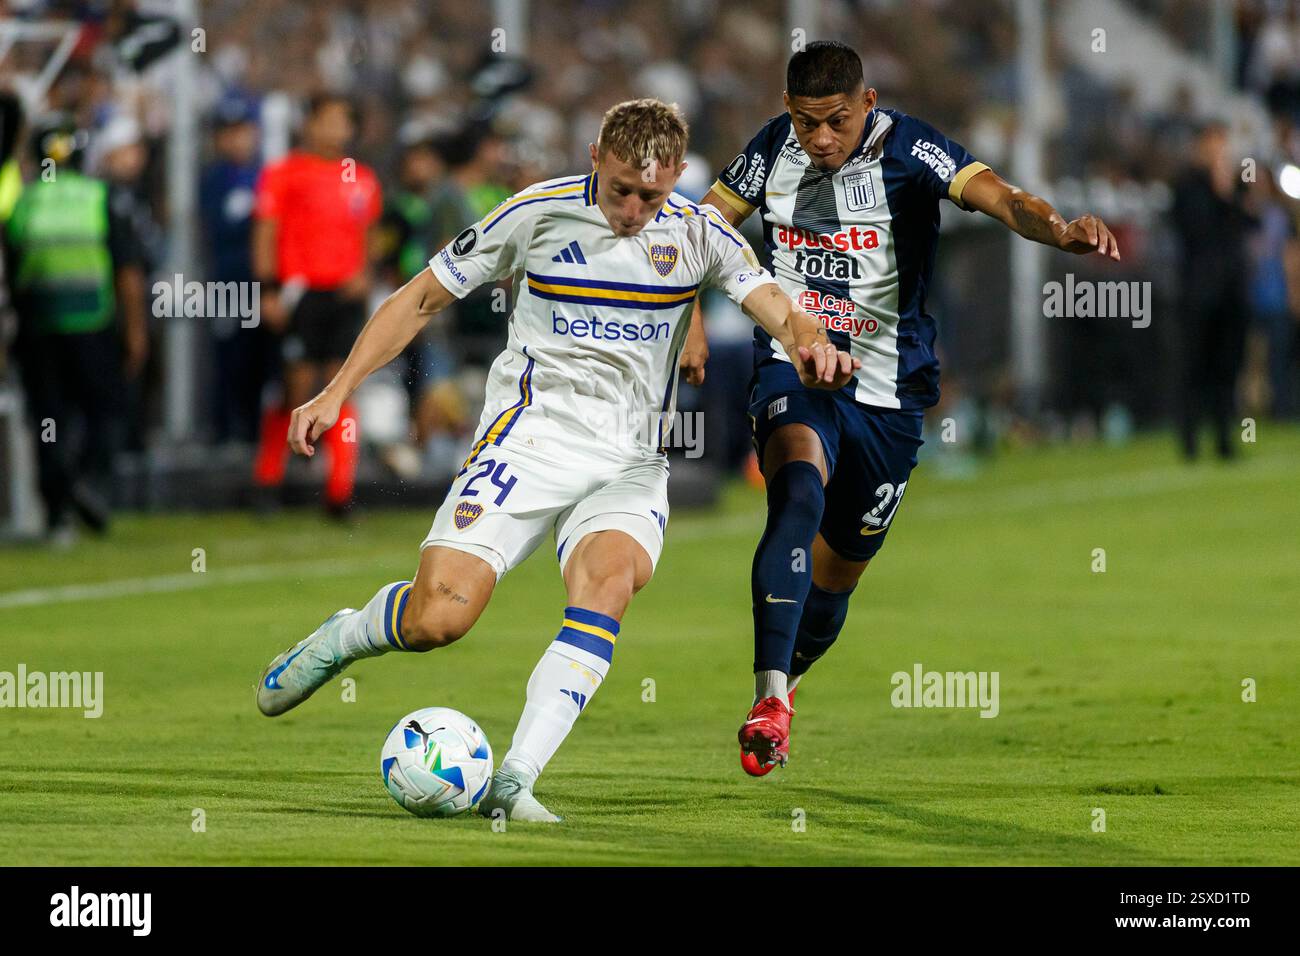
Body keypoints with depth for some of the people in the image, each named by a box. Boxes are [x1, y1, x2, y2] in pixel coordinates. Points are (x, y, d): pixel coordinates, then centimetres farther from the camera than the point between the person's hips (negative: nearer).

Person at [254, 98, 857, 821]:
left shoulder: (697, 234, 3)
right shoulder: (539, 214, -2)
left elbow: (783, 313, -5)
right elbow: (423, 298, 6)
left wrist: (810, 343, -30)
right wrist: (338, 391, 0)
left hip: (631, 462, 2)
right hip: (530, 438, -1)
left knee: (611, 579, -31)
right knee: (436, 619, -17)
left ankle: (516, 781, -33)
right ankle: (340, 640, 19)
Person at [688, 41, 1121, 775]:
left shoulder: (907, 150, -13)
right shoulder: (774, 149, -1)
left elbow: (996, 195, -29)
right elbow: (707, 225, 15)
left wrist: (1058, 229, -49)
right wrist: (691, 320, 3)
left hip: (887, 391, 0)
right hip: (794, 369, 0)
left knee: (838, 570, 11)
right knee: (799, 491, -30)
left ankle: (783, 684, 41)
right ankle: (770, 699, -38)